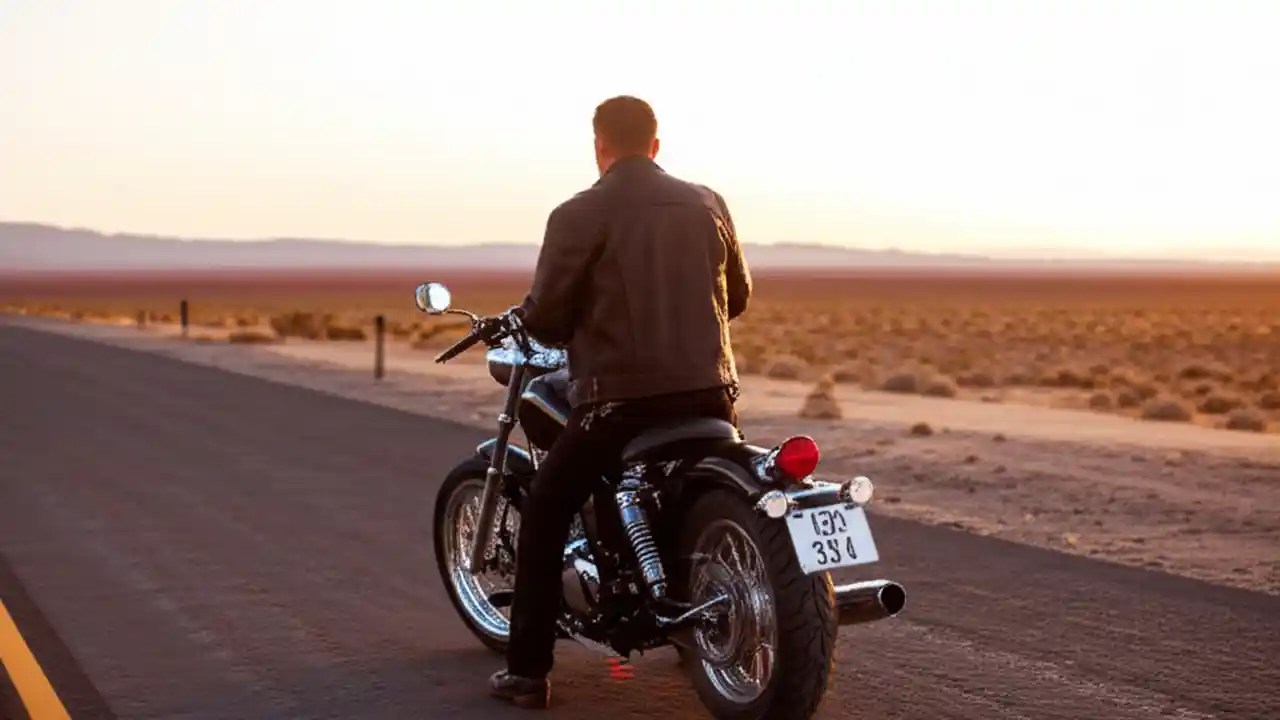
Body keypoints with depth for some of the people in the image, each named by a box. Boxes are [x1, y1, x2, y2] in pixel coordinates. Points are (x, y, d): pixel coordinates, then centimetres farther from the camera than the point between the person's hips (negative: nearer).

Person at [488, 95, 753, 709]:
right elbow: (737, 296, 17)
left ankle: (527, 671, 9)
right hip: (710, 392, 5)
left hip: (620, 396, -4)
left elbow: (545, 317, -8)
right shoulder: (707, 204, 8)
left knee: (544, 514, 12)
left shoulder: (578, 215, -7)